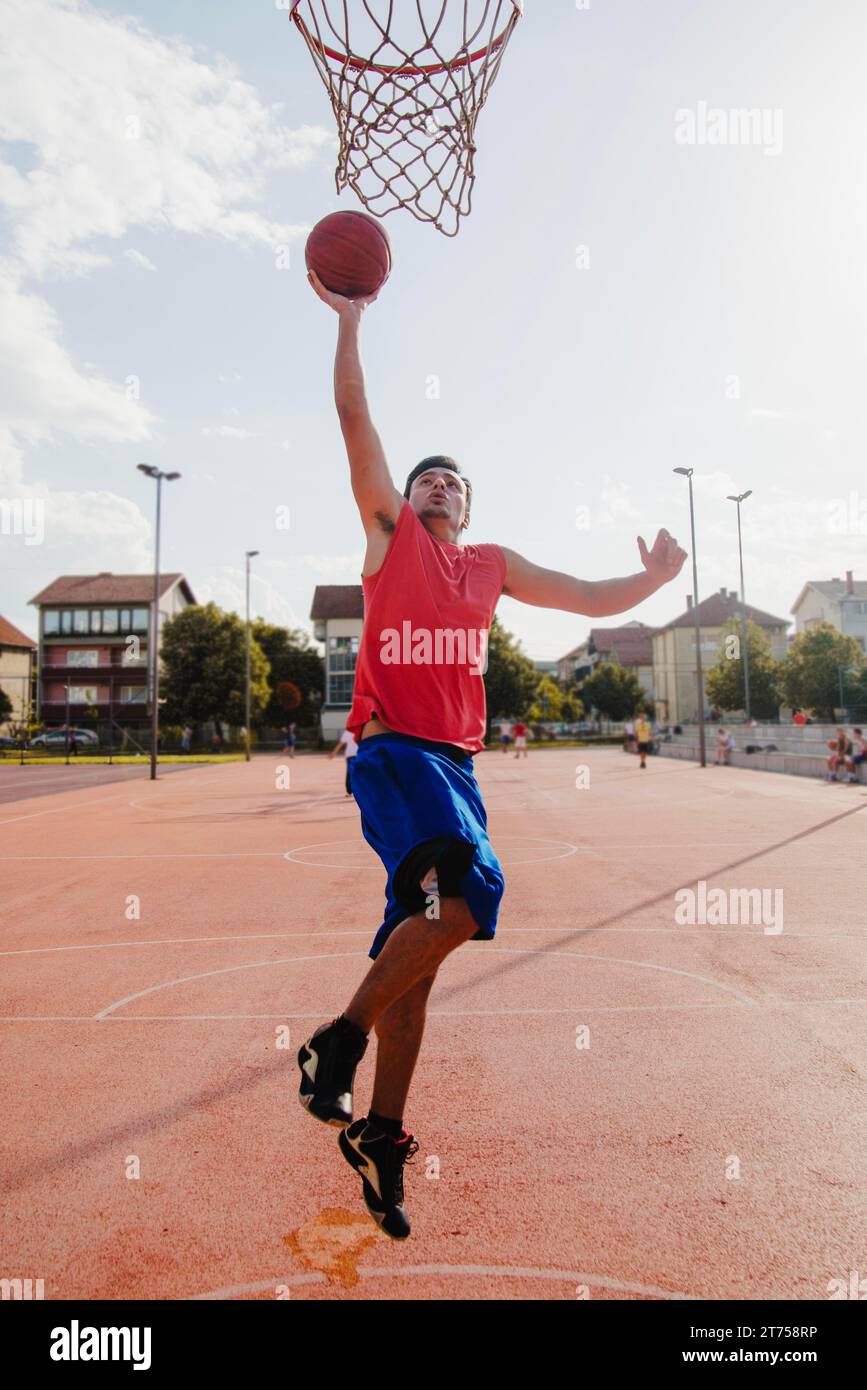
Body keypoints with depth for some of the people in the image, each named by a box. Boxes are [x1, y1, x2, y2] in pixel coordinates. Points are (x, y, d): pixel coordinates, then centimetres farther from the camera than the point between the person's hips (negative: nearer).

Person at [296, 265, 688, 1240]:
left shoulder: (492, 566, 21)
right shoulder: (389, 533, 9)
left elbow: (591, 598, 22)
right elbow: (355, 420, 3)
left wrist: (654, 579, 6)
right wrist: (350, 319, 2)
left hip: (455, 762, 5)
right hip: (393, 751, -5)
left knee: (421, 943, 6)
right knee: (470, 887, -28)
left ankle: (380, 1135, 19)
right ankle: (341, 1038, -8)